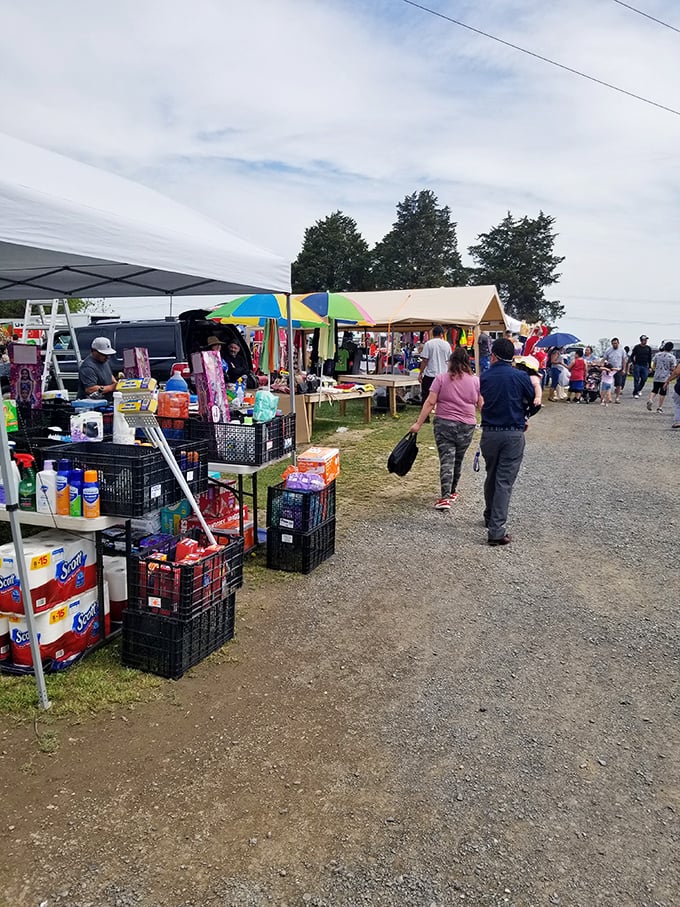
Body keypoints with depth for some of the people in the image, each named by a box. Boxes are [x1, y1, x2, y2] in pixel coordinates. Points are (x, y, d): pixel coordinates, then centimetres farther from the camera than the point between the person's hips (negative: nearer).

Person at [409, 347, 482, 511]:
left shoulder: (441, 378, -2)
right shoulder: (476, 380, 4)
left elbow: (430, 403, -7)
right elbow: (481, 405, 6)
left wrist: (418, 423, -4)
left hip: (444, 424, -2)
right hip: (467, 426, 2)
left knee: (447, 460, -4)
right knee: (458, 460, 16)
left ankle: (445, 497, -13)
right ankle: (452, 491, 31)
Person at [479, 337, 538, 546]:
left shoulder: (484, 378, 1)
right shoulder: (521, 377, -5)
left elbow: (482, 403, 8)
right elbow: (534, 403, 4)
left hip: (489, 433, 3)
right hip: (514, 434, -2)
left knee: (491, 476, 21)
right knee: (505, 480, -3)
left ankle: (490, 517, 37)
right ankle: (496, 530, -9)